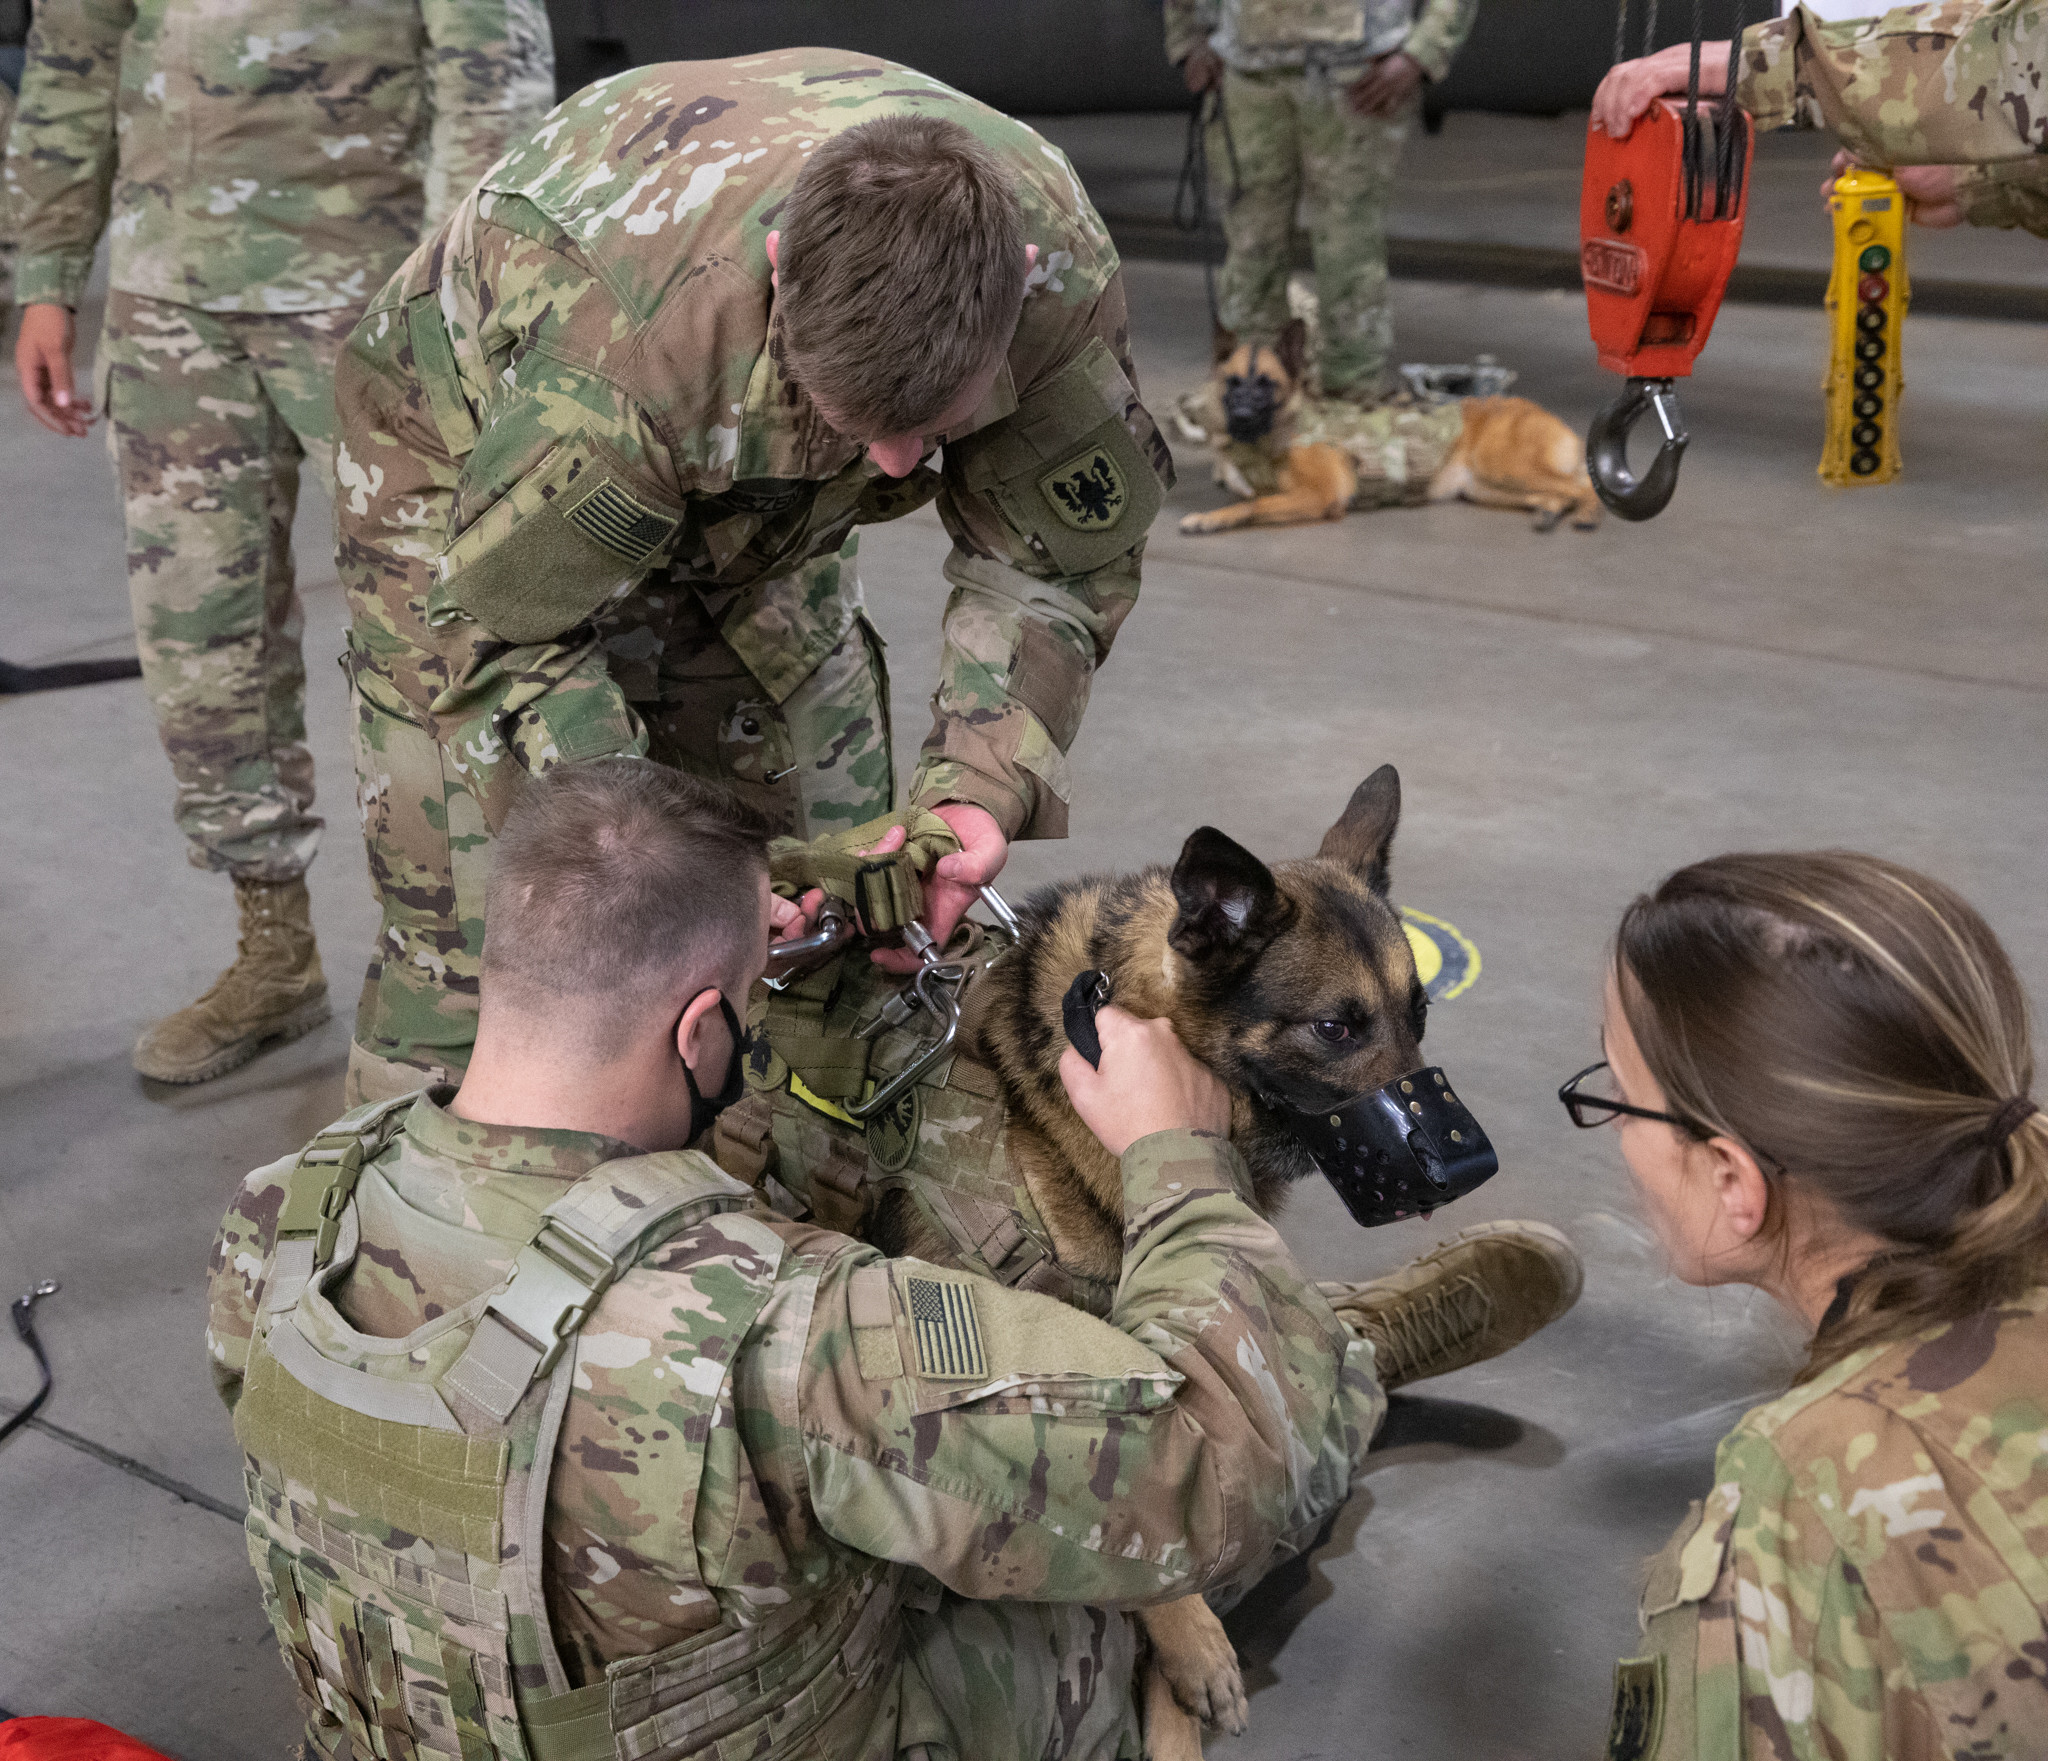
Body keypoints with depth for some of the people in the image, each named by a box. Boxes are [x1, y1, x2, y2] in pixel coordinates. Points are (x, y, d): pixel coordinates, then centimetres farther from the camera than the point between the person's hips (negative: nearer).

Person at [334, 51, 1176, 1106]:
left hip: (760, 506, 4)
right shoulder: (615, 342, -44)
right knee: (474, 934, -13)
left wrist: (981, 784, -34)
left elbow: (1052, 563, -17)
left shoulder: (1056, 264, -31)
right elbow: (512, 632, -28)